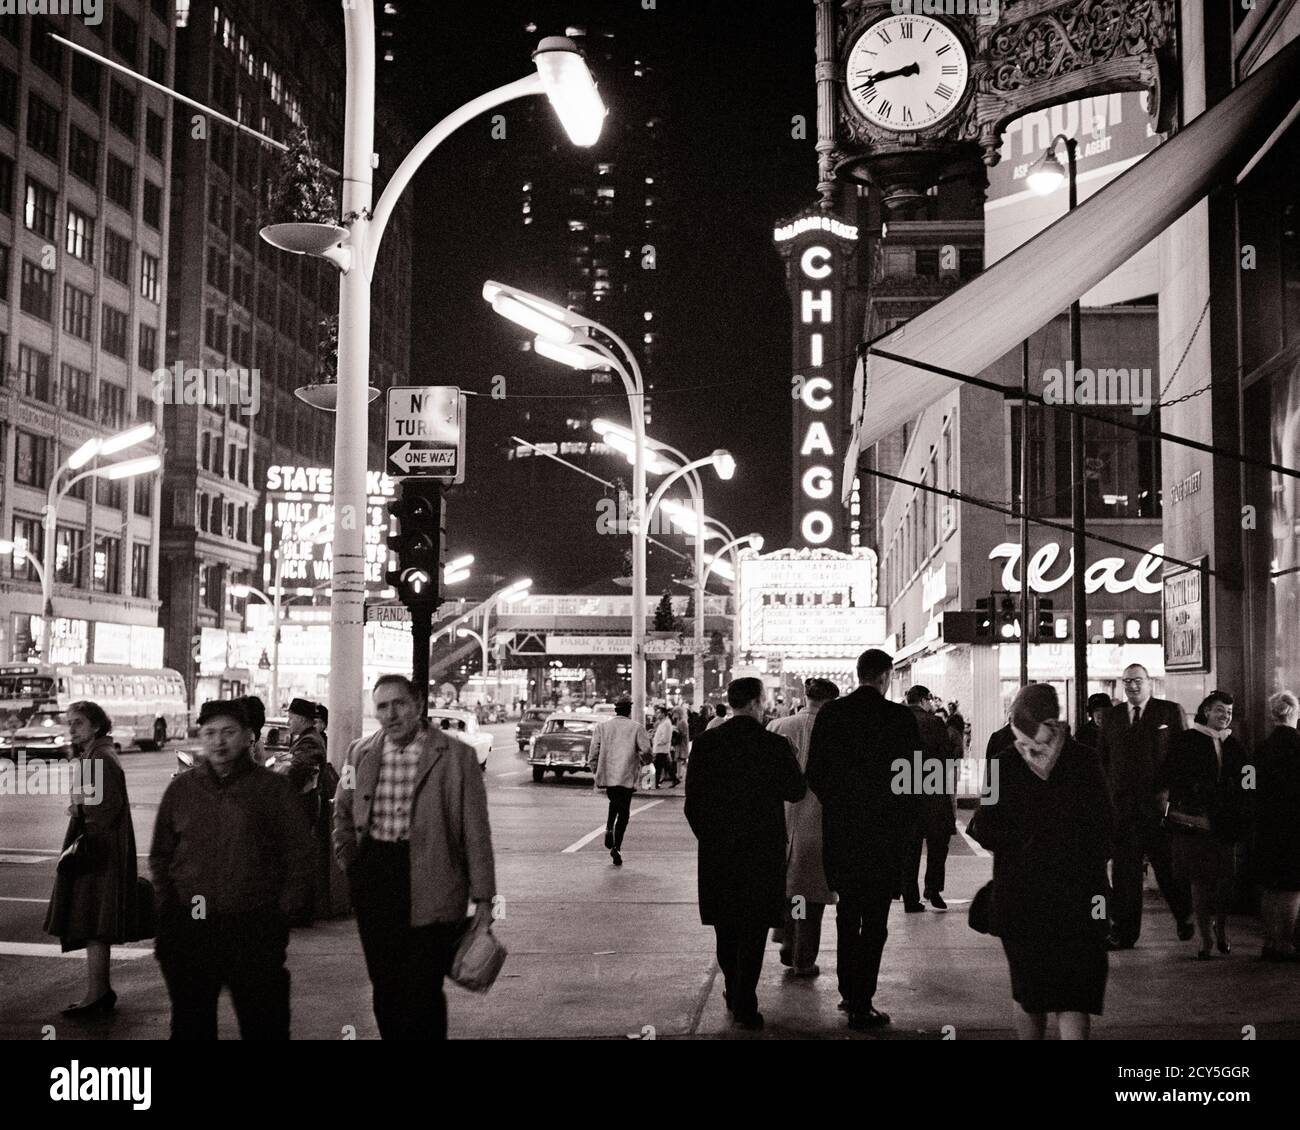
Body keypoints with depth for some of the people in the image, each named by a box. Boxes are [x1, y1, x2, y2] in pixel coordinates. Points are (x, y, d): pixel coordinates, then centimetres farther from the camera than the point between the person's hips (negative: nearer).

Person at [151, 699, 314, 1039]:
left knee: (264, 1024, 4)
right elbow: (160, 855, 15)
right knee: (190, 1024, 13)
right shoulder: (180, 789, 9)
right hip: (187, 928, 3)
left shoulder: (273, 788, 0)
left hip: (255, 930, -3)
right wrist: (167, 909, 6)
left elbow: (299, 854, 1)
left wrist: (284, 913, -6)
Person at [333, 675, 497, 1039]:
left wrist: (483, 899, -6)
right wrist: (349, 858, 10)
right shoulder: (360, 753, 8)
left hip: (429, 883, -4)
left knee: (423, 990, -5)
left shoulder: (455, 755, -5)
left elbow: (476, 831, -4)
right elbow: (342, 811, 24)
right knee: (384, 988, 13)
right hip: (373, 884, 4)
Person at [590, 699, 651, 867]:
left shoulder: (601, 726, 8)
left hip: (606, 775, 3)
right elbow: (646, 751, -7)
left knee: (614, 801, 28)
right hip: (627, 777, -3)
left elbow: (594, 751, 3)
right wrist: (643, 761, 15)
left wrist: (597, 773, 13)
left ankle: (609, 828, 5)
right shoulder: (637, 728, 1)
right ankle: (616, 846, -8)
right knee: (623, 812, 4)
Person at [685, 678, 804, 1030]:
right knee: (753, 929, 5)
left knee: (726, 926, 18)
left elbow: (692, 799, -2)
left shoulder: (706, 743, -5)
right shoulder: (775, 745, -12)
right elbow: (796, 791, -1)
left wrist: (707, 836, 11)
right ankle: (745, 1004, 3)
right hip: (763, 851, -2)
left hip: (717, 851, 3)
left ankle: (734, 993, 30)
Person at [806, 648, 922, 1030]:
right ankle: (861, 1005, 3)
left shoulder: (829, 713, -1)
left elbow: (814, 774, 1)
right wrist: (901, 820, 5)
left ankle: (848, 992, 28)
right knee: (874, 919, 3)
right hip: (883, 832, -4)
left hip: (838, 828, 4)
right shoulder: (900, 717, -10)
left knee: (847, 912, 20)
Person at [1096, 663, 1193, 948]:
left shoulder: (1170, 712, 1)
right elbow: (1101, 758, 16)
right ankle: (1123, 932, 8)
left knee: (1168, 867, 8)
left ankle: (1185, 919, 31)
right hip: (1122, 805, 3)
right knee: (1124, 869, 3)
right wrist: (1109, 790, 6)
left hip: (1159, 804, -3)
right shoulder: (1112, 717, 12)